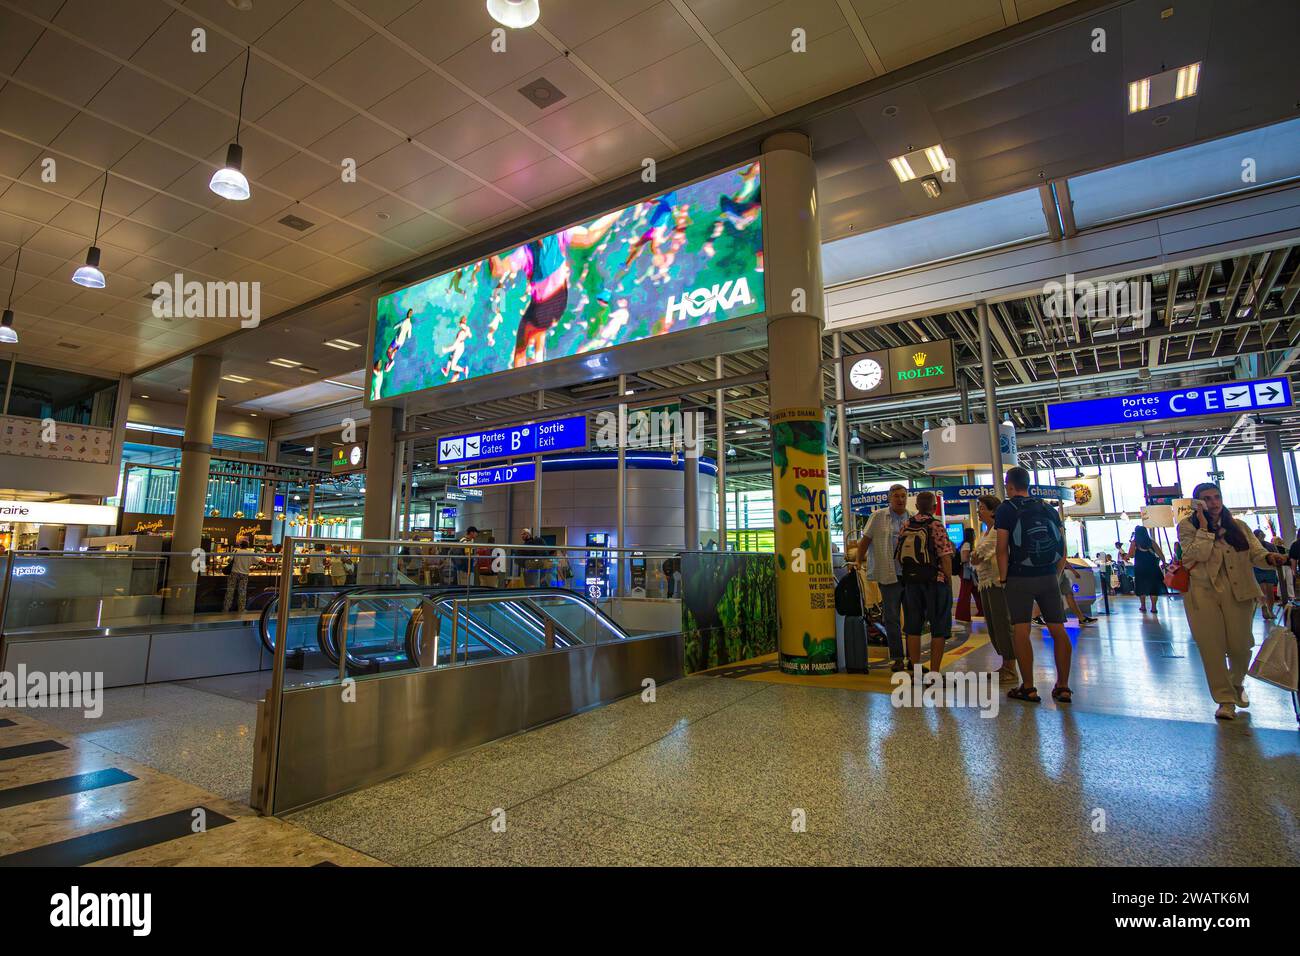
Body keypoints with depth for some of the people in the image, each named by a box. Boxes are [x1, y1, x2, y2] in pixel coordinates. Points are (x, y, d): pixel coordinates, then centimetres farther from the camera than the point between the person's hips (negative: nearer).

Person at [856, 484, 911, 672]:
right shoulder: (878, 516, 0)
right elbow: (865, 540, 3)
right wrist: (859, 562, 0)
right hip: (888, 575, -3)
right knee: (892, 618, 3)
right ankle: (897, 658, 13)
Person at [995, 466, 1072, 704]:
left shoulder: (1006, 509, -2)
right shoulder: (1049, 509, 11)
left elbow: (1002, 549, -7)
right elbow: (1063, 547, 10)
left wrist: (1003, 578, 0)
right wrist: (1056, 574, 15)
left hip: (1020, 578, -4)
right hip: (1049, 577, 5)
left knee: (1021, 631, -1)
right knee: (1058, 630, 8)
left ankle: (1028, 688, 1)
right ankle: (1063, 687, 13)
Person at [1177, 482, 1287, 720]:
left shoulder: (1238, 525, 11)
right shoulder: (1187, 526, 0)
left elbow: (1256, 553, 1)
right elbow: (1196, 555, -13)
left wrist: (1270, 557, -21)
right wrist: (1204, 527, -13)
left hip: (1238, 592, 3)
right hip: (1203, 593, -3)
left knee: (1240, 646, 5)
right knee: (1211, 647, 0)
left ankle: (1237, 684, 36)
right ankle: (1225, 700, 12)